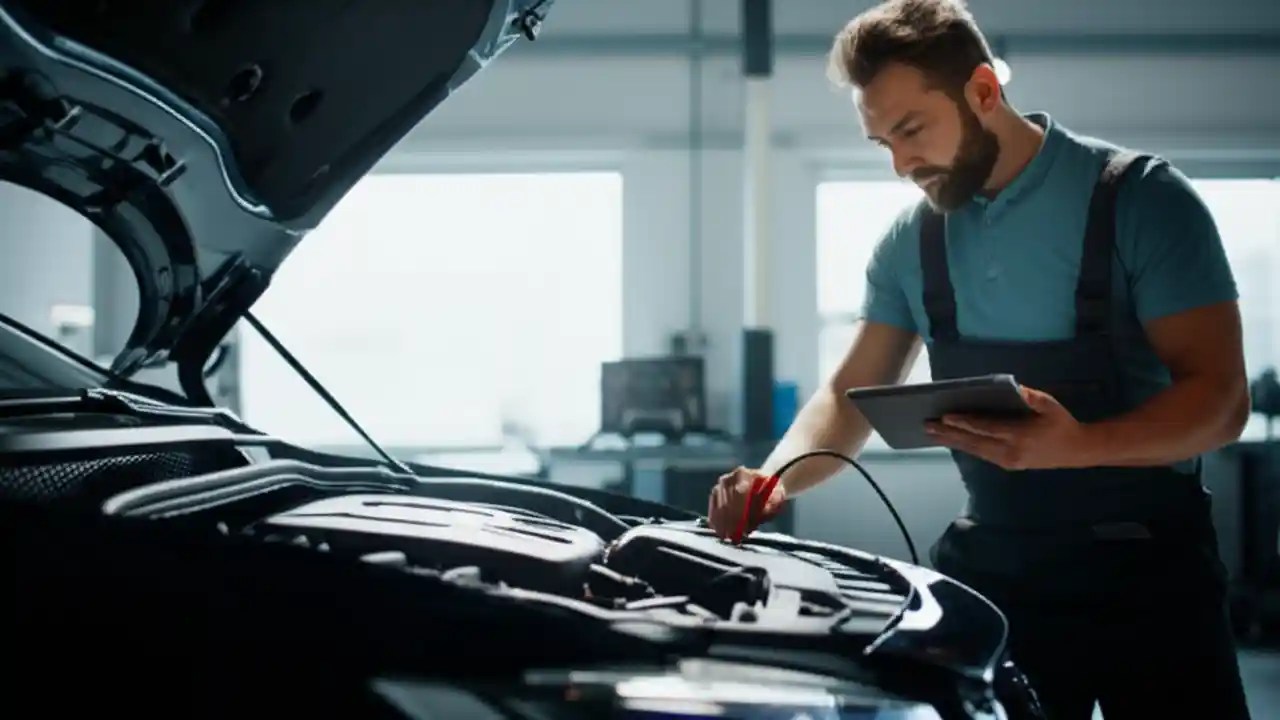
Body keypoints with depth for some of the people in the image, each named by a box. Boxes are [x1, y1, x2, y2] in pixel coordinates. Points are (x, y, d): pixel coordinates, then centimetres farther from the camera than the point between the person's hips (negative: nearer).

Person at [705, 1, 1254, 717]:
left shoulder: (1139, 197, -11)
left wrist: (1075, 447, -33)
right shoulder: (911, 241, 5)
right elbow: (853, 393, 11)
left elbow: (1219, 396, -15)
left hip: (1145, 564, -4)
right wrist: (776, 477, -11)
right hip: (992, 565, 4)